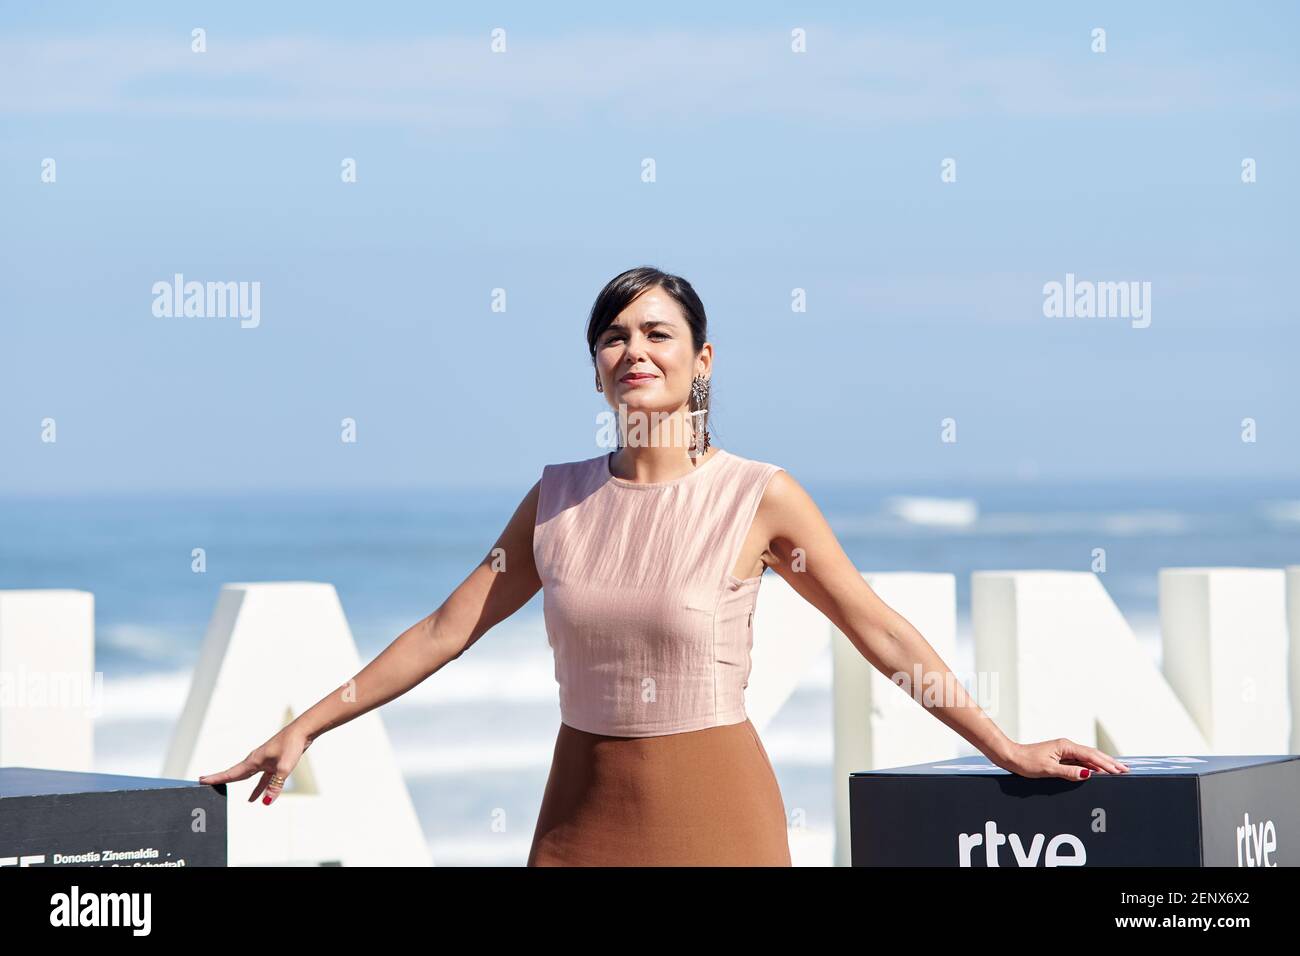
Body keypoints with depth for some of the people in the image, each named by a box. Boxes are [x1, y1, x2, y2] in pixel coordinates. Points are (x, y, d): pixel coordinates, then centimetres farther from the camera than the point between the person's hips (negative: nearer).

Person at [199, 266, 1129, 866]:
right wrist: (303, 729, 8)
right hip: (585, 813, 3)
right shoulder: (559, 499, 5)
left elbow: (883, 634, 0)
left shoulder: (761, 497, -5)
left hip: (716, 812, -3)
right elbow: (446, 631, 9)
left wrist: (1007, 749, 0)